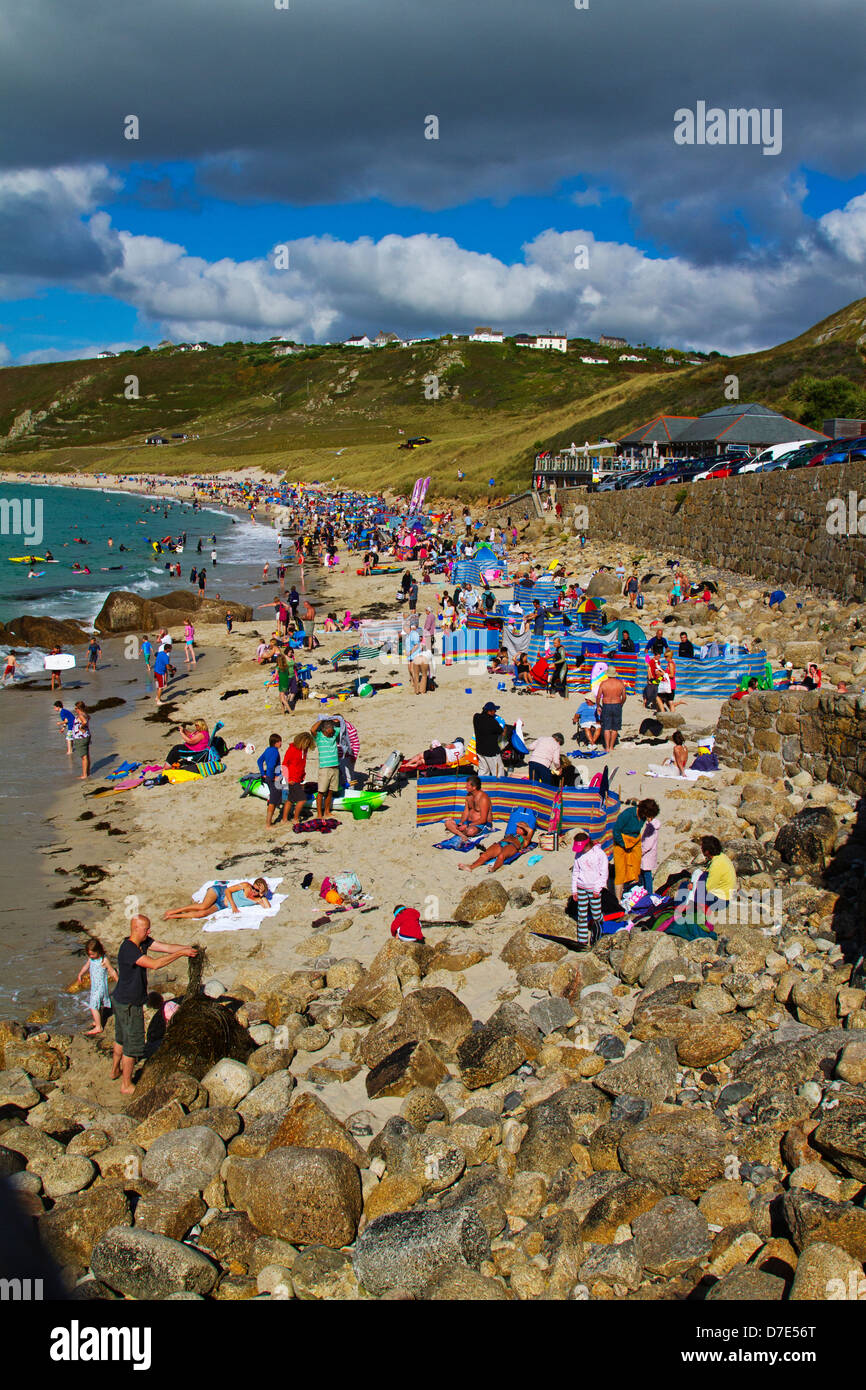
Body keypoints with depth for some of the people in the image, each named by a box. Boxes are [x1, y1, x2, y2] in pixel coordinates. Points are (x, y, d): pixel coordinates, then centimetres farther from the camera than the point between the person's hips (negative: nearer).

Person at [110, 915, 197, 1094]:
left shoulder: (143, 942, -1)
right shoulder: (128, 949, -30)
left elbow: (165, 947, -5)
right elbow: (155, 964, -36)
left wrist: (187, 948, -19)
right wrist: (181, 953, -32)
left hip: (120, 999, 10)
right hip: (129, 1005, -10)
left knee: (121, 1038, 28)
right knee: (132, 1045, 4)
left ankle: (115, 1070, 47)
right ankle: (127, 1086, 17)